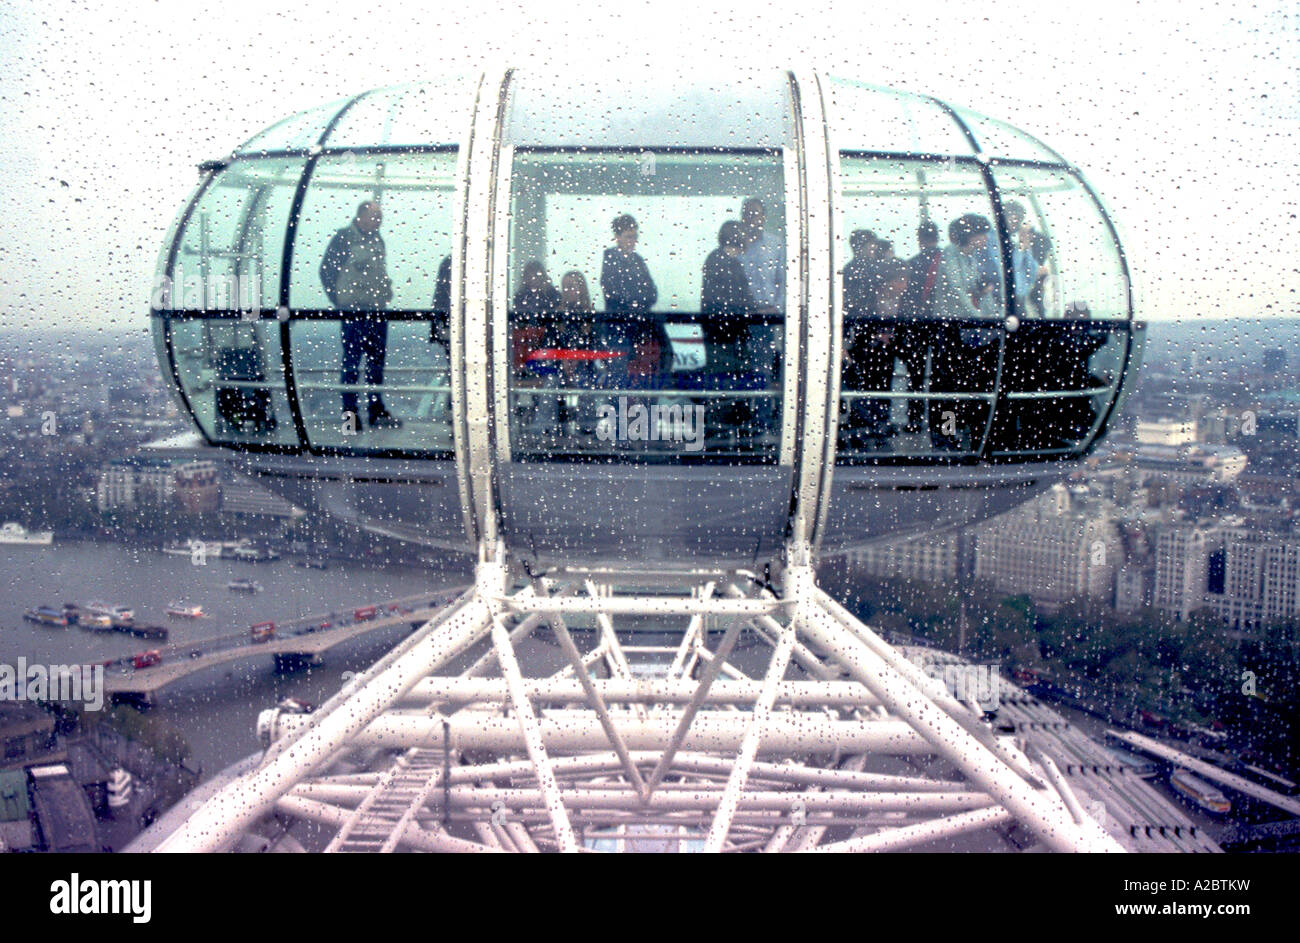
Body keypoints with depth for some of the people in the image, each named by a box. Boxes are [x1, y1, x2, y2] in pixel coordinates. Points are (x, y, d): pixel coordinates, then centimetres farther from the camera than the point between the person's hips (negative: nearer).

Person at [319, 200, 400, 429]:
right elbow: (326, 270, -5)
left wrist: (386, 293, 12)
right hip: (354, 310, -7)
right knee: (351, 359, -2)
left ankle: (376, 410, 18)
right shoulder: (344, 237, -5)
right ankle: (349, 411, 3)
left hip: (377, 310, 7)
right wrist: (339, 300, -8)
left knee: (377, 359, 10)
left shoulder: (376, 238, 16)